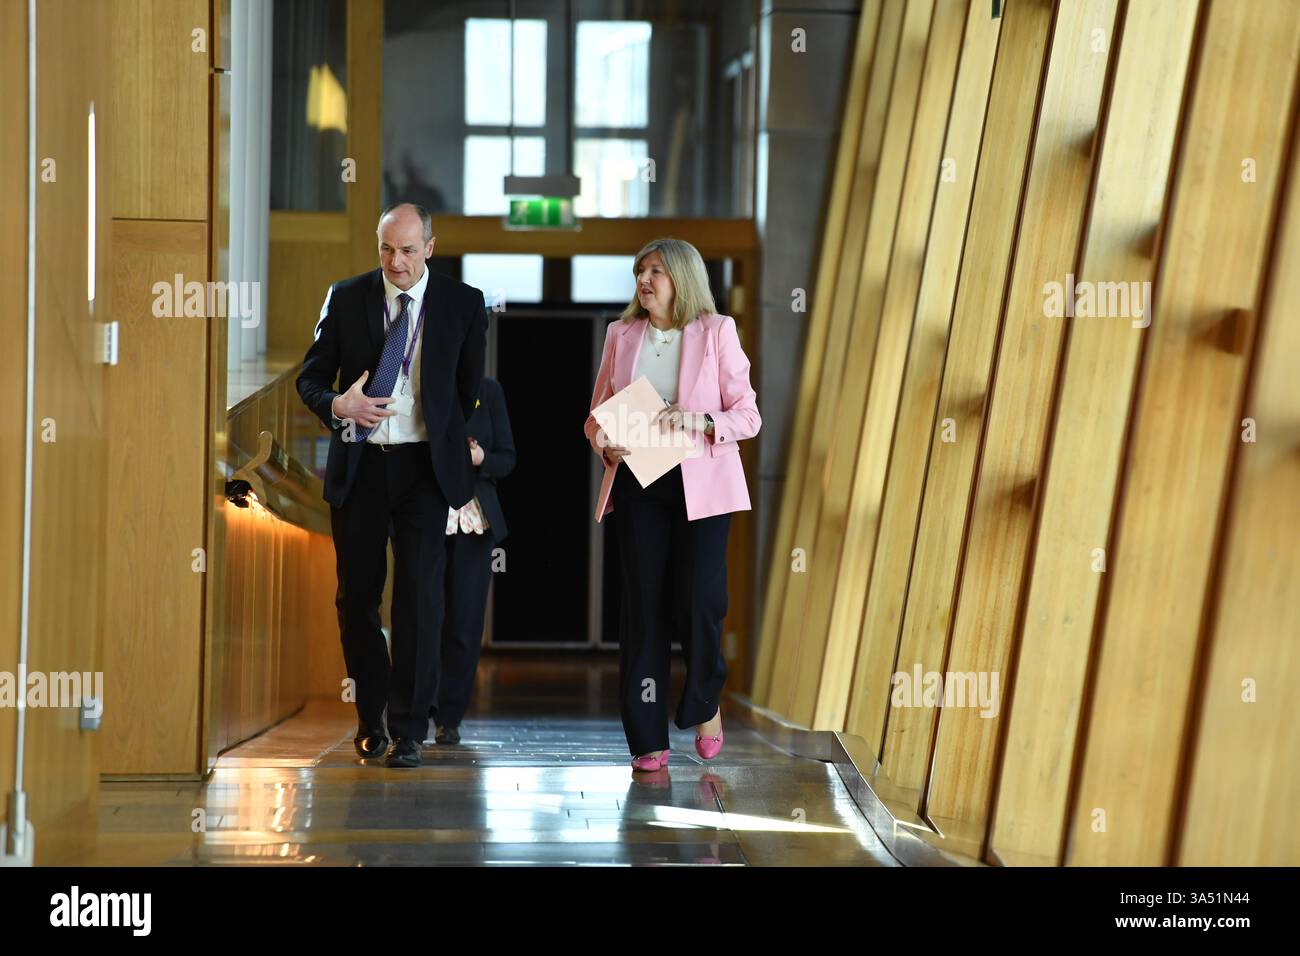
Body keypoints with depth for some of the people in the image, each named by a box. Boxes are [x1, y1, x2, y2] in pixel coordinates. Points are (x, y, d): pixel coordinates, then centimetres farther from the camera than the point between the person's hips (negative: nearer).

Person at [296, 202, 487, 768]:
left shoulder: (463, 304, 2)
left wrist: (459, 453, 6)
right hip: (358, 465, 2)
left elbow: (469, 389, 10)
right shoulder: (346, 298, 4)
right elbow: (310, 378, 6)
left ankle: (409, 730, -2)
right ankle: (371, 717, 23)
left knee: (419, 594, -8)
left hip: (426, 466, -2)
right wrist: (337, 405, -14)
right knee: (356, 594, 7)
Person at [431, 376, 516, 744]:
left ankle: (449, 718, 6)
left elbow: (507, 458, 9)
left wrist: (481, 459, -11)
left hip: (474, 519, 1)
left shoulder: (488, 390, 8)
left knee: (464, 622, -2)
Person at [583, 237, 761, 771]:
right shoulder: (621, 335, 10)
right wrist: (606, 446, -8)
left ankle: (705, 703, 21)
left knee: (699, 601, -9)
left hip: (701, 483, -2)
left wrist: (700, 421, -17)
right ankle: (648, 740, 4)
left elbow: (748, 415, 0)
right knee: (644, 604, -1)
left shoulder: (717, 332, 0)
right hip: (638, 484, 2)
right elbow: (596, 415, 13)